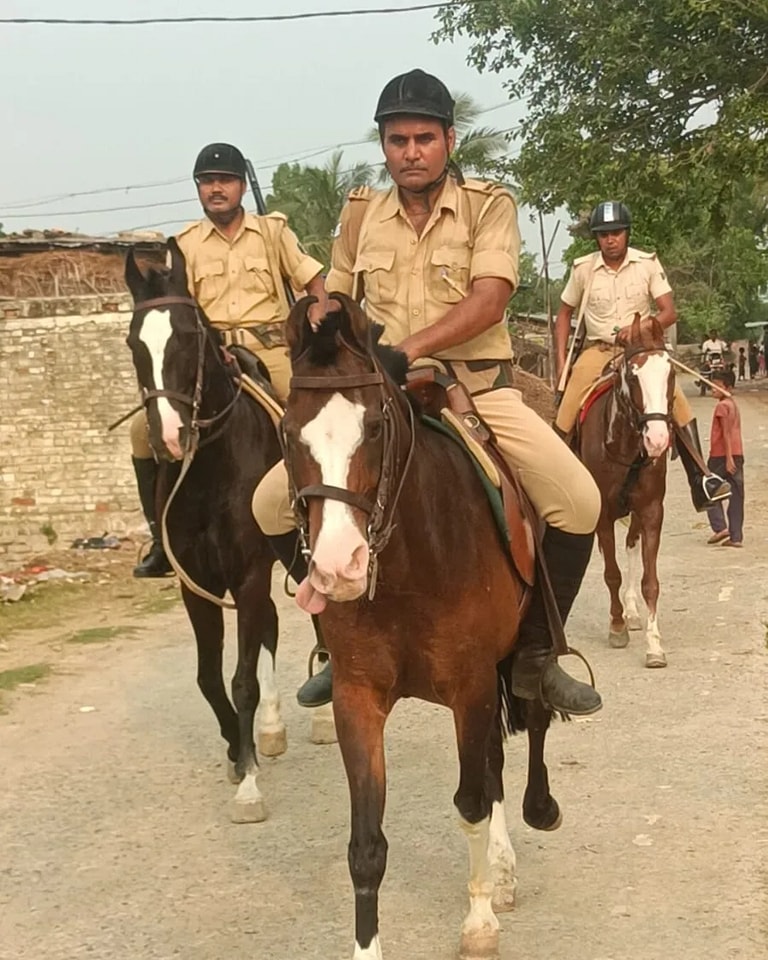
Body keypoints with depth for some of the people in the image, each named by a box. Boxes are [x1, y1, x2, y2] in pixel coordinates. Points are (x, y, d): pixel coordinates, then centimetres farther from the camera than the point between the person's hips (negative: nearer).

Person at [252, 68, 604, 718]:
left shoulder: (489, 204, -2)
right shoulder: (360, 213, 8)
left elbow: (488, 299, -17)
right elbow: (336, 300, 18)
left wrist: (408, 348, -28)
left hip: (478, 389, -3)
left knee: (579, 502, -24)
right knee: (272, 503, -9)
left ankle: (536, 654, -1)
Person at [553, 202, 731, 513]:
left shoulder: (648, 264, -4)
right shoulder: (583, 269, -2)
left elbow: (669, 312, -6)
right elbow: (564, 314, 11)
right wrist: (560, 360, 2)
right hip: (597, 350, 1)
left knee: (677, 400, -23)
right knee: (566, 408, -21)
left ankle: (700, 480, -20)